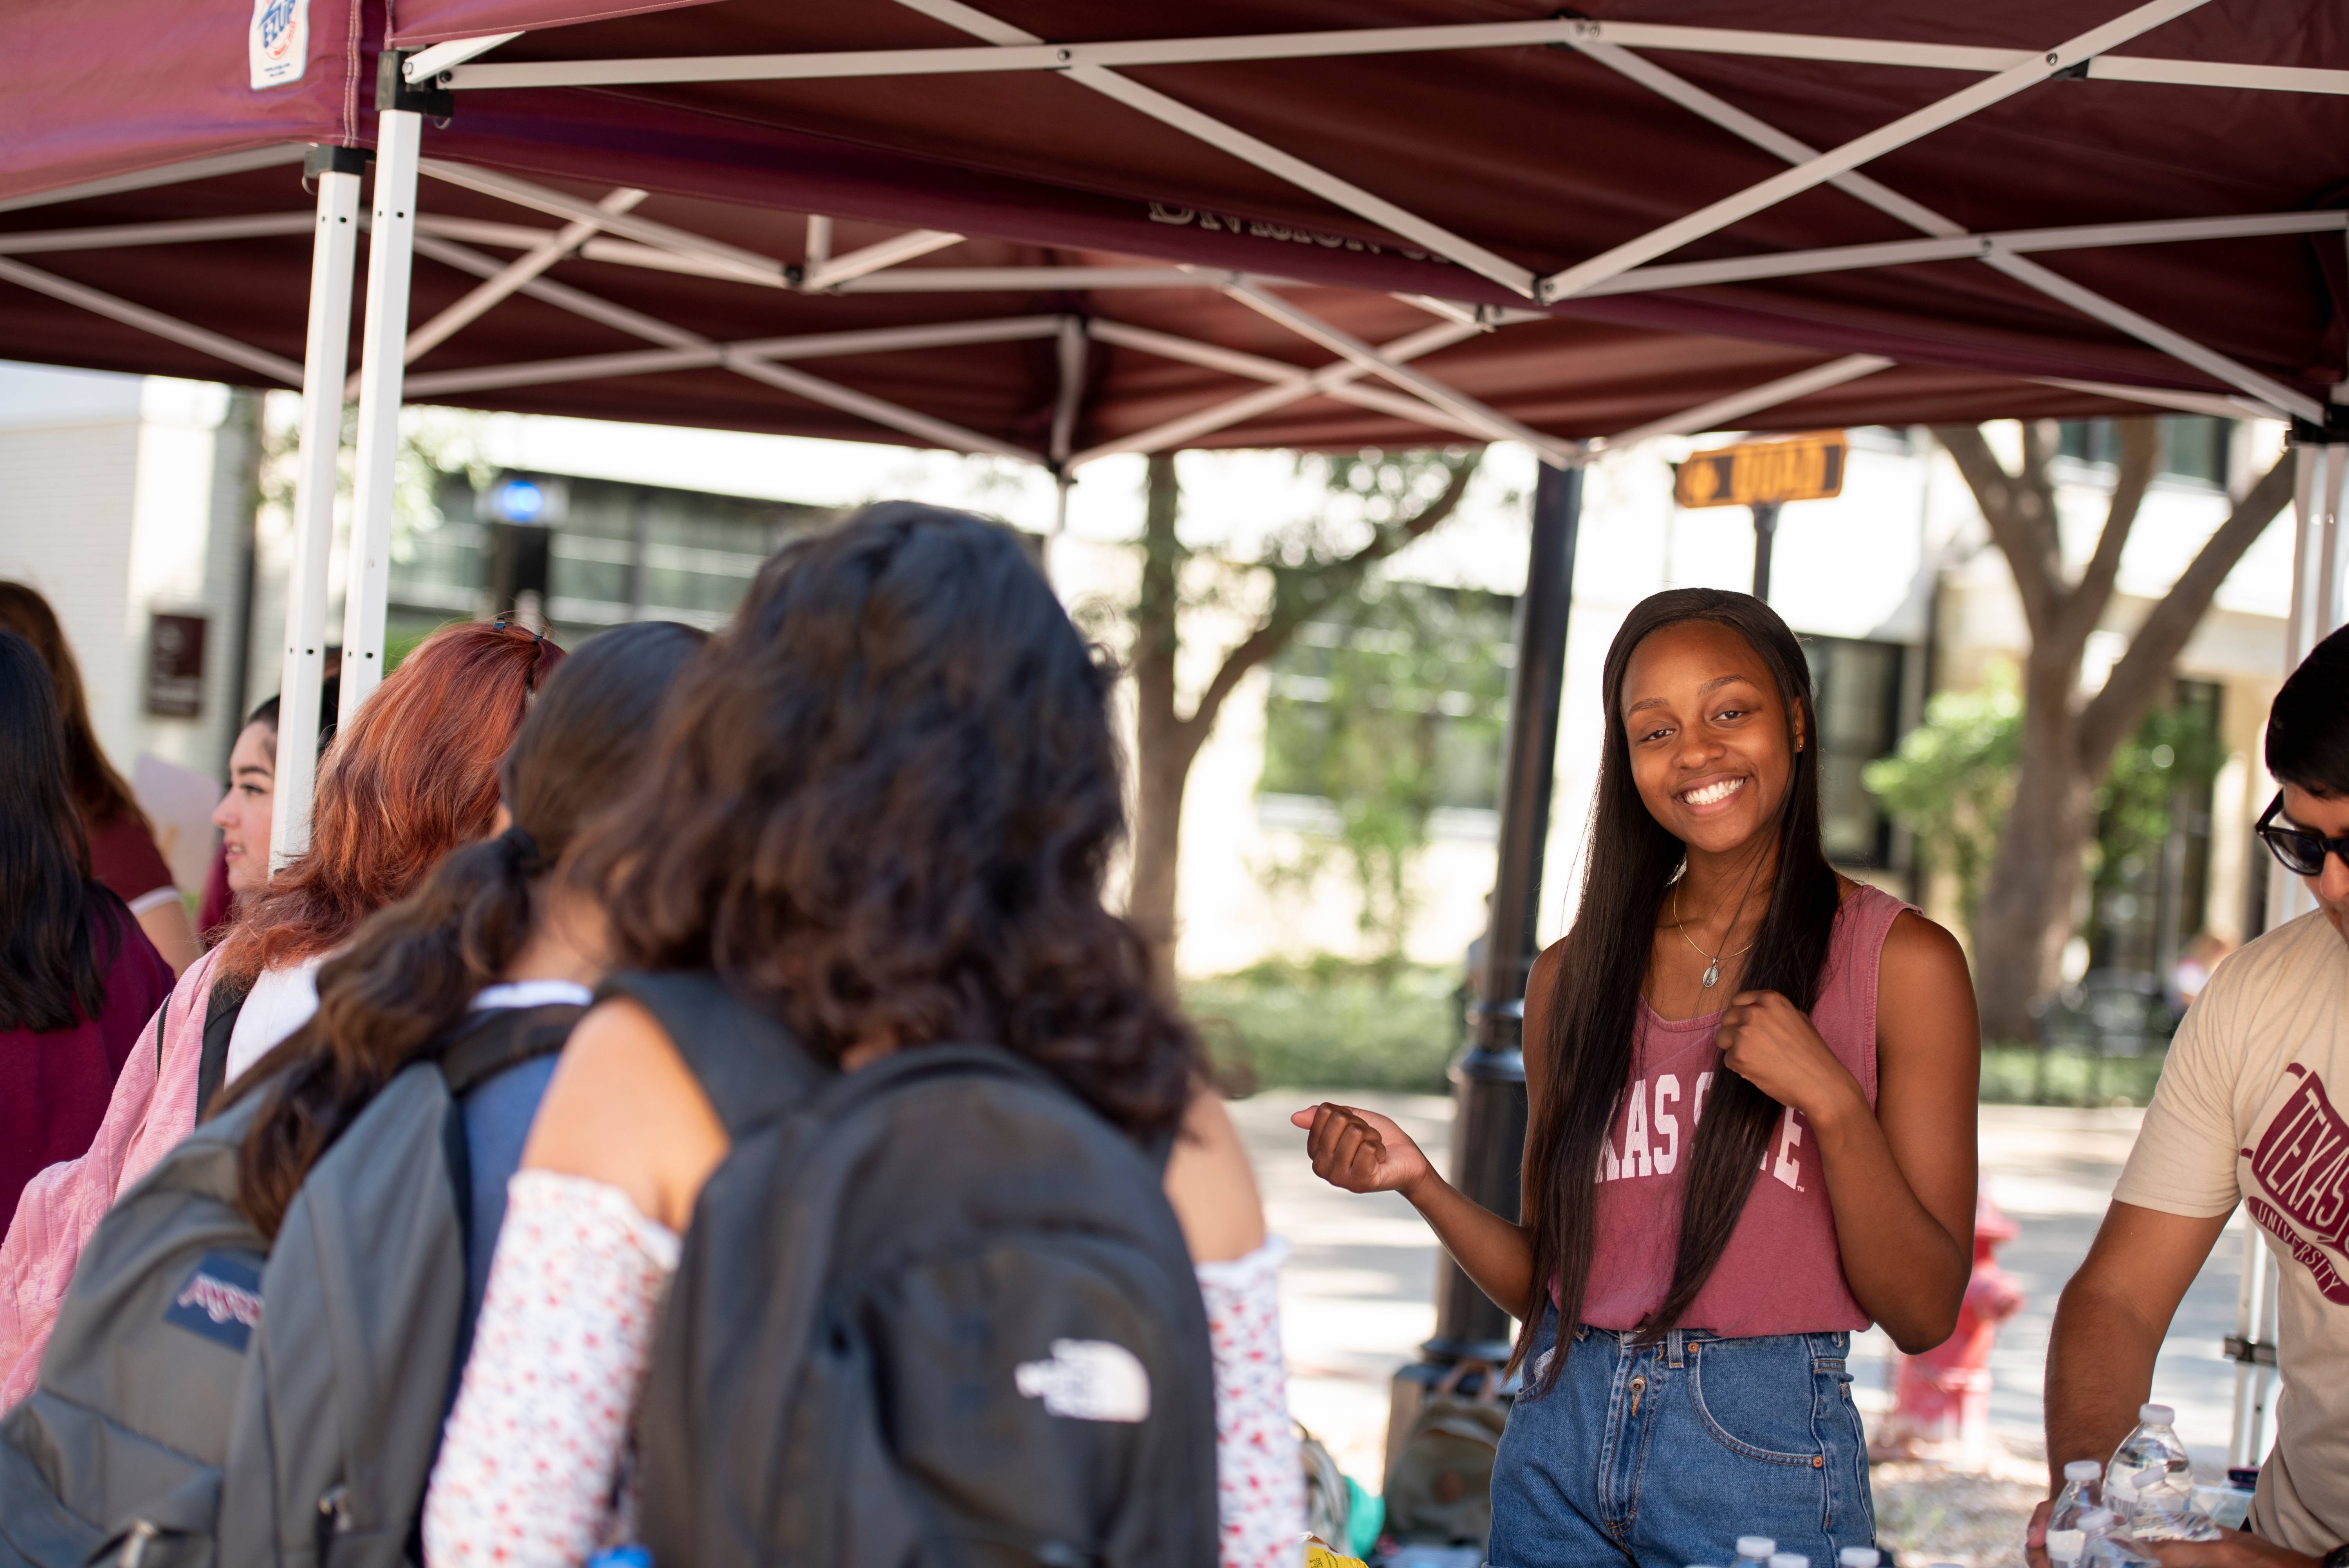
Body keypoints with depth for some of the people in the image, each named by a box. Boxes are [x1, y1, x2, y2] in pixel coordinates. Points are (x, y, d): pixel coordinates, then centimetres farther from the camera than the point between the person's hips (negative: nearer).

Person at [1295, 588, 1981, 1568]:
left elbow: (1925, 1313, -6)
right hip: (1562, 1446, 3)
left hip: (1760, 1452, -3)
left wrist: (1831, 1100, -17)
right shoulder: (1573, 977, 7)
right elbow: (1546, 1284, 10)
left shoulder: (1899, 962, -4)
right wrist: (1420, 1183, -5)